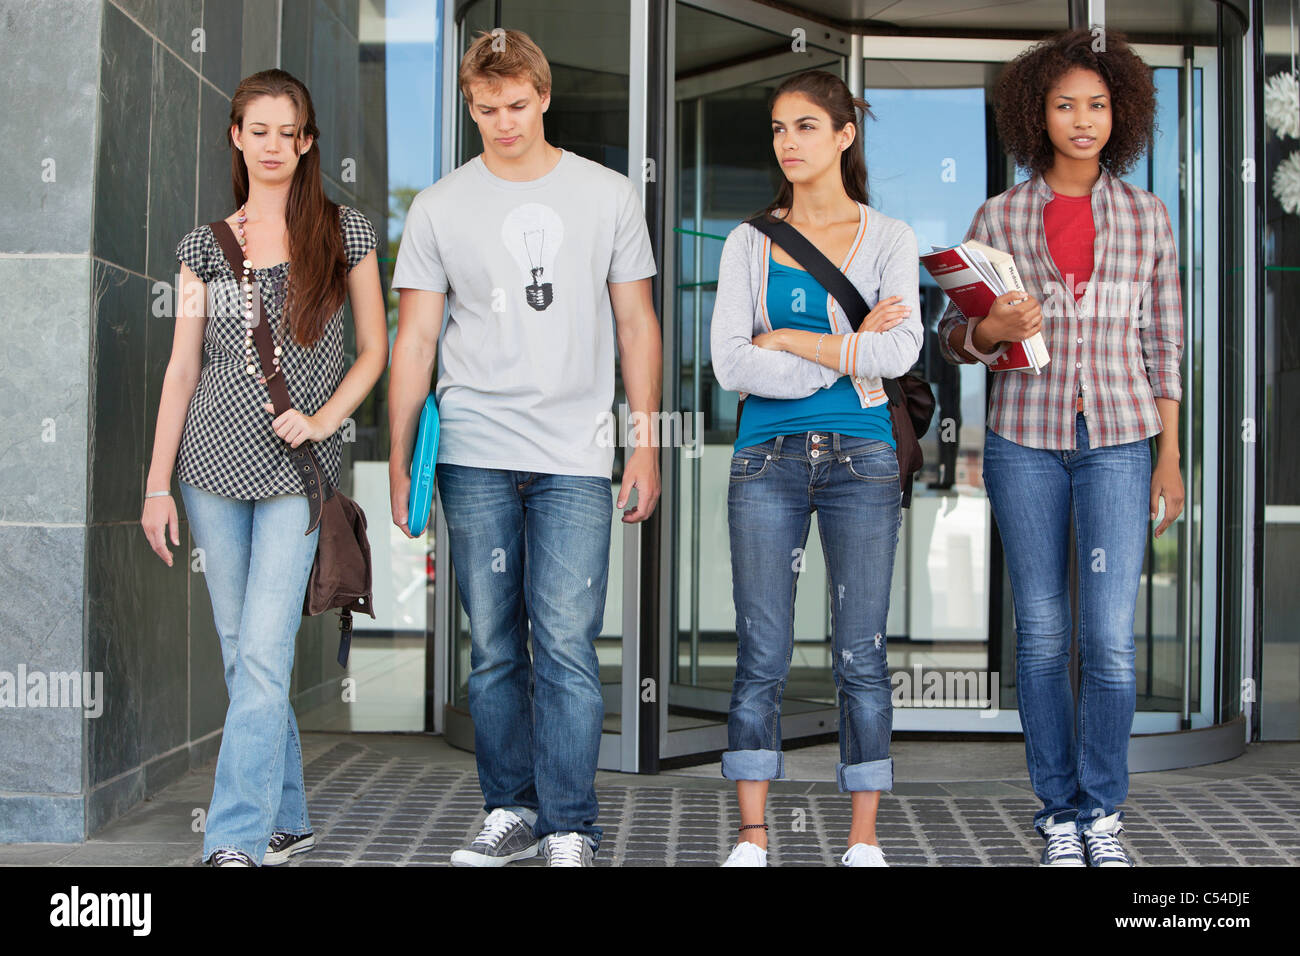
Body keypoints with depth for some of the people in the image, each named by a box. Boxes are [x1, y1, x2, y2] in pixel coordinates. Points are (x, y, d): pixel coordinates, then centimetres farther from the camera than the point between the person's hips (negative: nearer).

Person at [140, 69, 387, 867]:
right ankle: (287, 821, 20)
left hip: (297, 469, -3)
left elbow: (374, 351, 7)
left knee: (263, 656, -11)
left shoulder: (346, 232, 4)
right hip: (215, 465, 3)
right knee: (242, 652, 8)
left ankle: (237, 840, -9)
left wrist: (323, 419, -9)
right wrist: (158, 484, 4)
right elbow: (182, 368, 8)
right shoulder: (206, 245, 10)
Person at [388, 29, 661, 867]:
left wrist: (647, 444, 5)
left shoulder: (608, 195, 8)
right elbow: (415, 340, 8)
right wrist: (400, 460, 4)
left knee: (566, 643, -7)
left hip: (575, 457, -1)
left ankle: (572, 830, 1)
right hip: (474, 453, 1)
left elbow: (637, 326, 10)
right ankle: (512, 811, 19)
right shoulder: (440, 207, 7)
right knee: (494, 648, 6)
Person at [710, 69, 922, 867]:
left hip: (861, 458, -1)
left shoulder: (888, 239, 5)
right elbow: (730, 363, -4)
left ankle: (864, 840, 11)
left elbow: (901, 351, -10)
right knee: (762, 657, 0)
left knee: (862, 656, 2)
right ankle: (753, 838, 9)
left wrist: (787, 339, -8)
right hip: (769, 457, 1)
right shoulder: (749, 243, 8)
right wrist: (846, 351, -9)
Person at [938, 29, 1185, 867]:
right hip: (1025, 440, 0)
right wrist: (992, 329, -16)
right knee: (1041, 633, 5)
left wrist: (1170, 454, 4)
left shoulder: (1147, 216, 6)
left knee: (1111, 639, -6)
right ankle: (1058, 811, 18)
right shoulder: (1000, 216, 4)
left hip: (1117, 440, 0)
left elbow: (1164, 343, 9)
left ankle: (1101, 810, 12)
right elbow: (955, 338, 7)